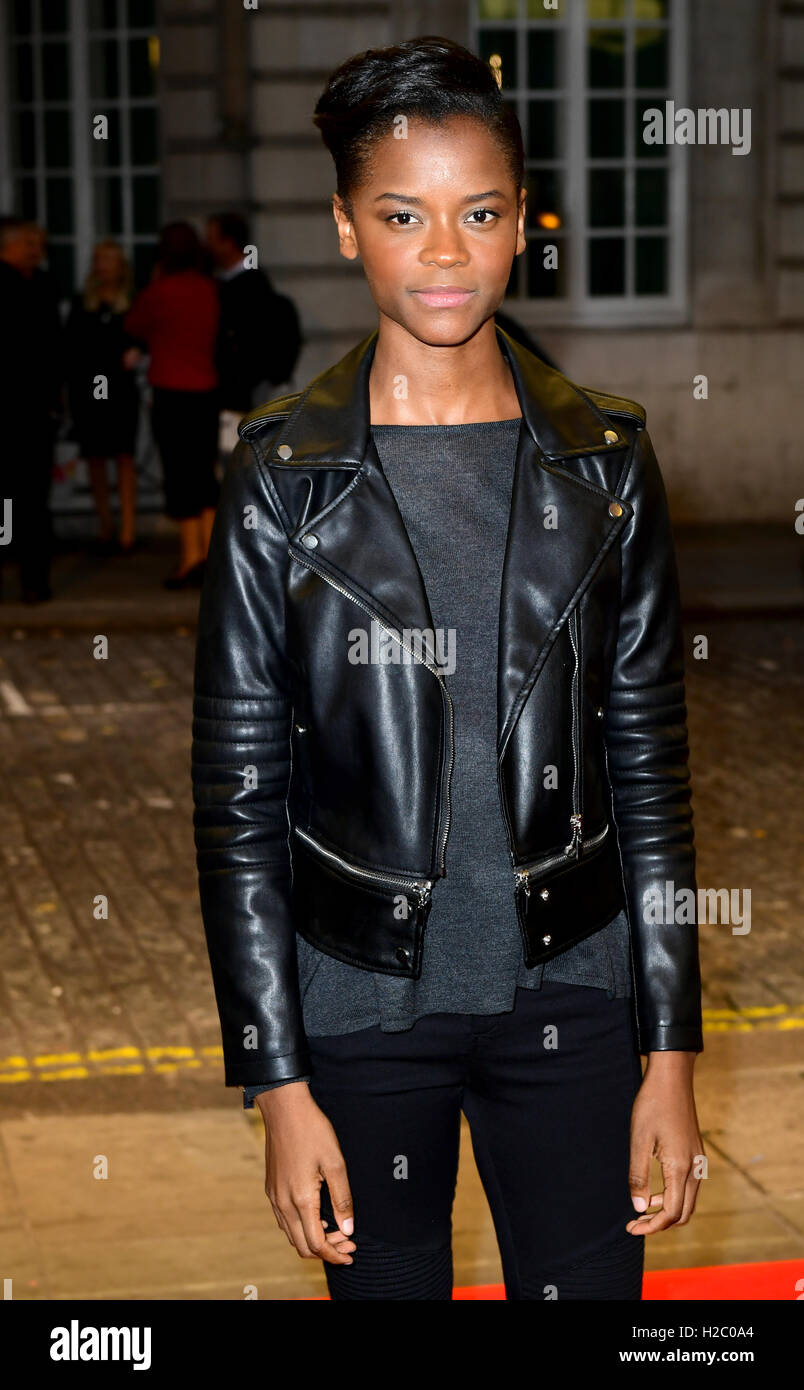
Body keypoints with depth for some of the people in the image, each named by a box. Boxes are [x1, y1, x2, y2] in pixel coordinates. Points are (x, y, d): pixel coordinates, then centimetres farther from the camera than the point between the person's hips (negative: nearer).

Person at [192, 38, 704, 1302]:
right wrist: (279, 1082, -6)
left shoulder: (604, 463, -1)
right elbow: (239, 791, -4)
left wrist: (672, 1052, 0)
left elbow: (649, 766, 2)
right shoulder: (284, 476, -5)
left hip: (568, 994, 1)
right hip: (363, 1002, -1)